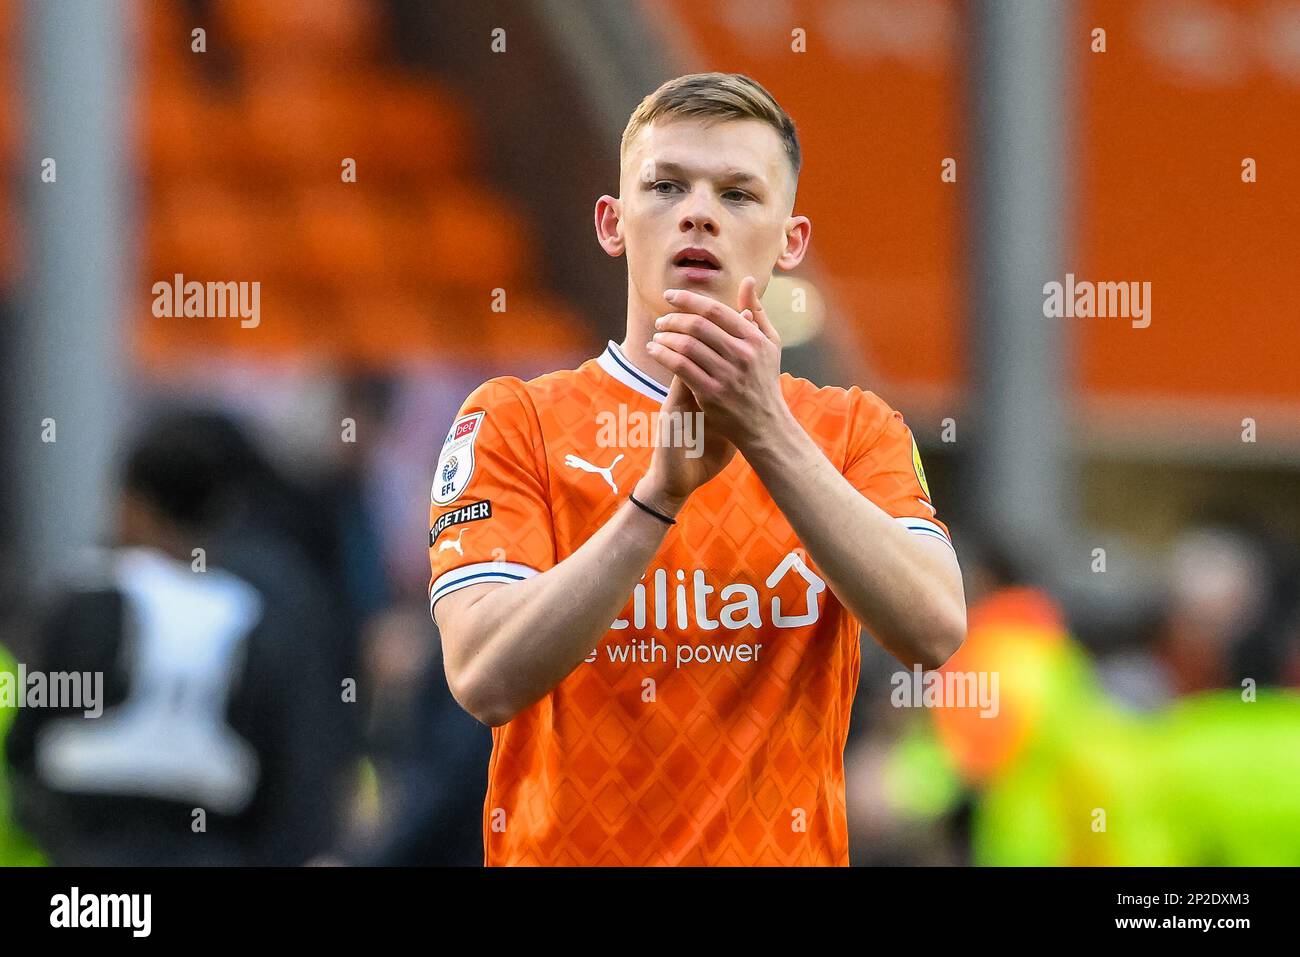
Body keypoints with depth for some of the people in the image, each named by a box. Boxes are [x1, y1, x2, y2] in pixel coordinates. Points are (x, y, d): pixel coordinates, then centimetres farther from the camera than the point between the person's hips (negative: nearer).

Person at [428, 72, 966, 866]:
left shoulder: (855, 429, 6)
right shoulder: (515, 422, 1)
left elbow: (933, 632, -12)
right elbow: (488, 679, -14)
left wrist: (769, 436, -21)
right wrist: (662, 489, -23)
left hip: (782, 849, 1)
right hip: (565, 852, -1)